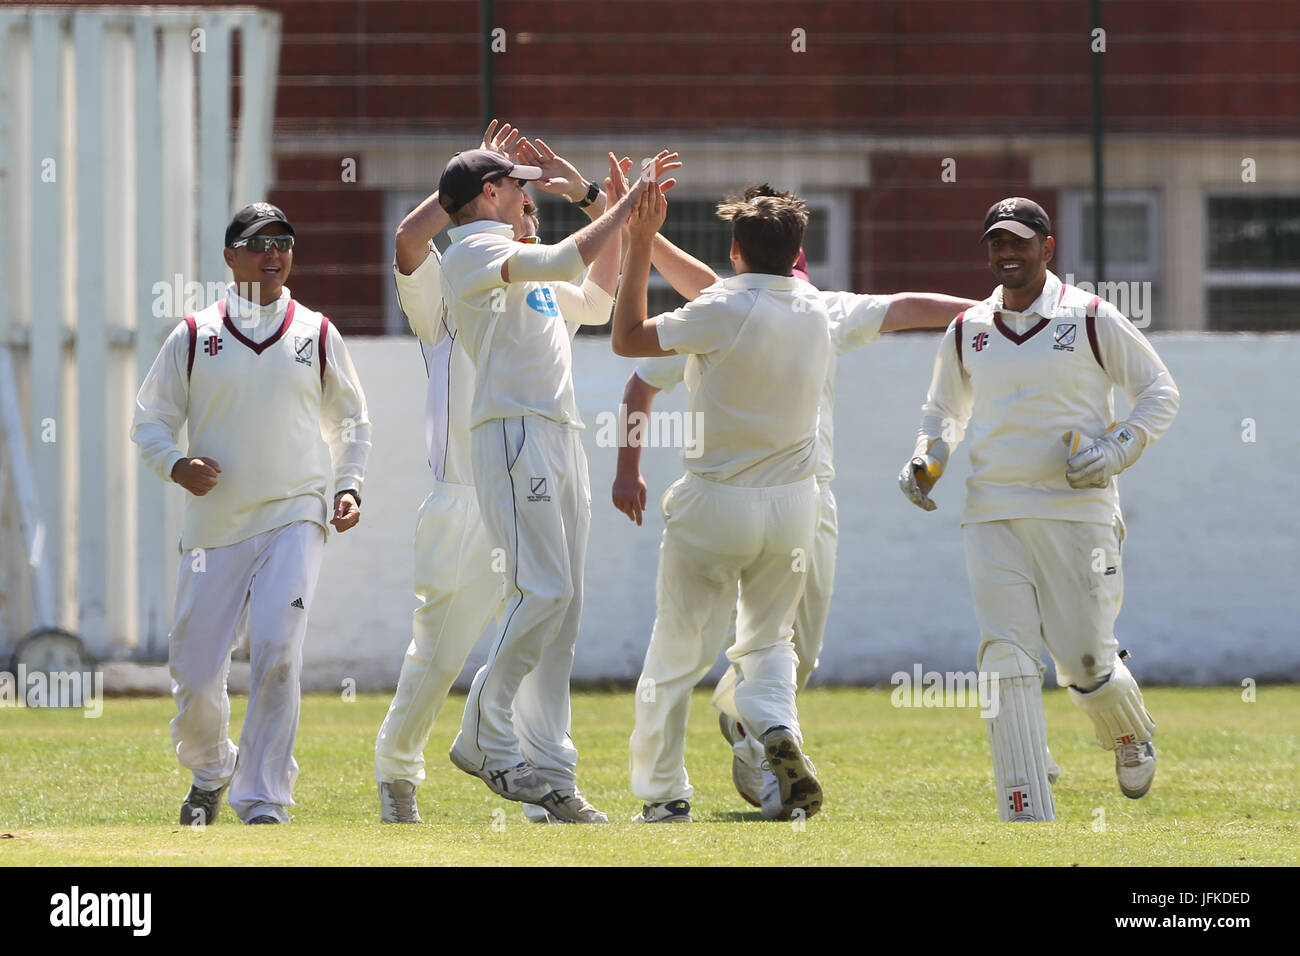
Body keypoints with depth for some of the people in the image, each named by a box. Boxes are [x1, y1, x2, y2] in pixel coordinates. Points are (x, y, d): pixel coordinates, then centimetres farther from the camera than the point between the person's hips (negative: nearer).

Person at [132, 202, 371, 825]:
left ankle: (263, 800, -13)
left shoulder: (317, 336, 9)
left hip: (294, 520, 0)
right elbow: (149, 420, 9)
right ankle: (211, 773, 30)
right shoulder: (194, 337, 6)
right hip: (214, 527, 1)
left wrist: (348, 487, 5)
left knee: (275, 654, -19)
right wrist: (175, 464, -11)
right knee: (194, 674, -1)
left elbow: (350, 419, 20)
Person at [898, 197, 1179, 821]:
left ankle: (1131, 736, 32)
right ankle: (1028, 818, -12)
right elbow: (943, 410, 27)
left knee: (1084, 659, -4)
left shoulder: (1090, 319, -1)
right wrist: (925, 459, 7)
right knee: (1007, 662, -9)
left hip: (1077, 510, -3)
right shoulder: (967, 331, 11)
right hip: (992, 517, 3)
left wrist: (1117, 451, -10)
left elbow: (1159, 391, 5)